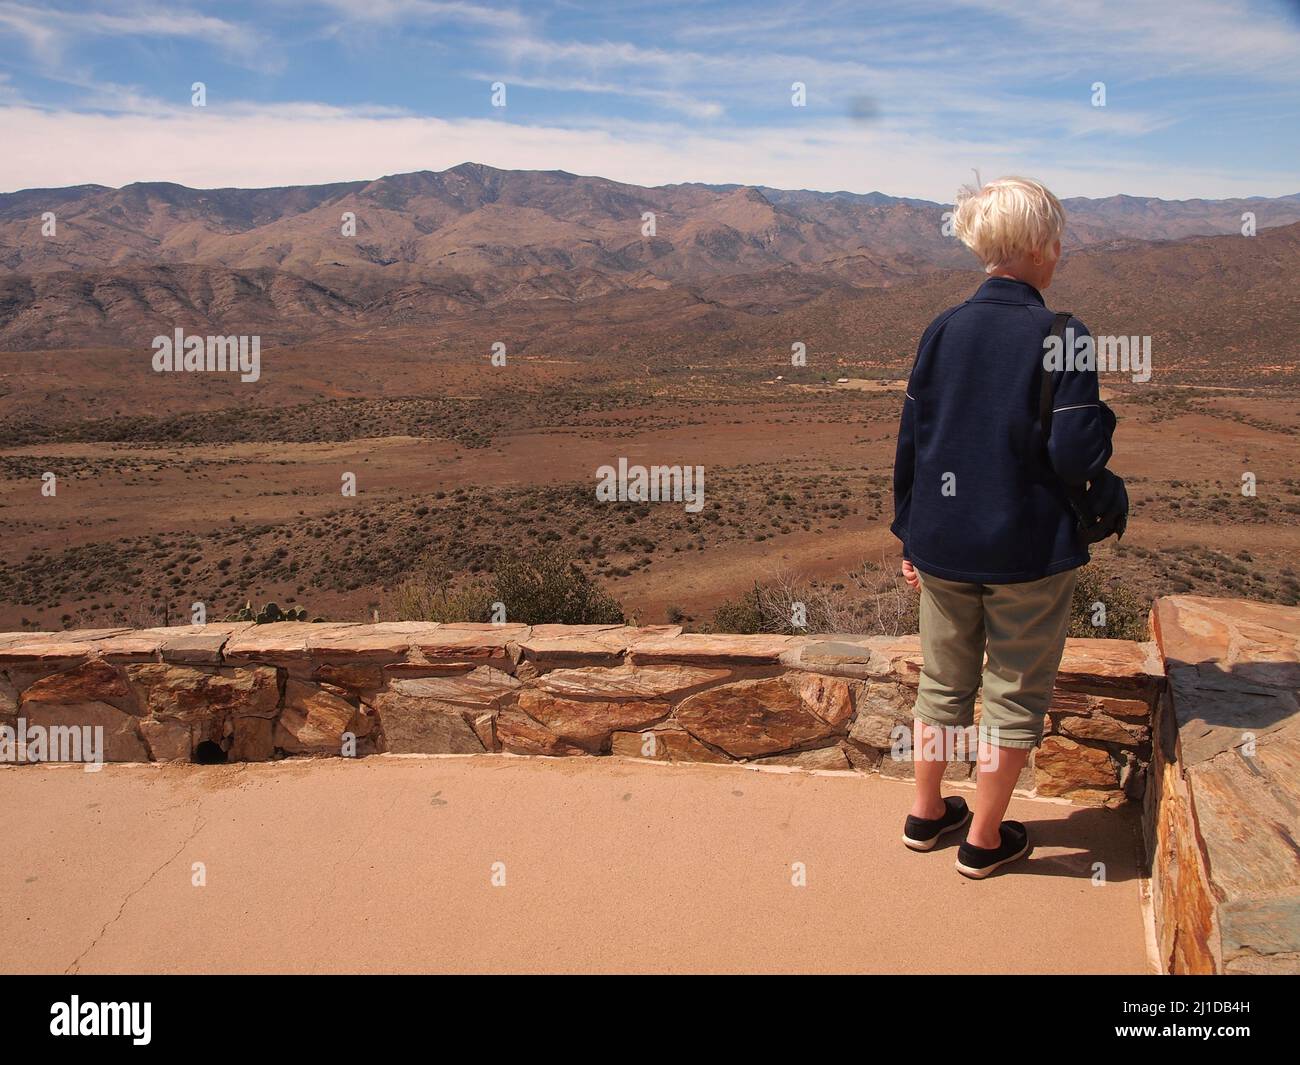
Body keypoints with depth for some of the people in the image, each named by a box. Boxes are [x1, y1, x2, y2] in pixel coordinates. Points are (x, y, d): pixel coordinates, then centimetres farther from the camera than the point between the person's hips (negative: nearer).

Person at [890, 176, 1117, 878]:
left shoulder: (941, 331, 0)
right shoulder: (1059, 335, -14)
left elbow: (910, 443, 3)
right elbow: (1075, 456, -18)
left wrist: (909, 536, 12)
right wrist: (1103, 421, 4)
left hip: (943, 546, 5)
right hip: (1029, 552, -4)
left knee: (943, 684, 20)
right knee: (1015, 696, 12)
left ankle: (927, 813, 34)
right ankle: (983, 839, 24)